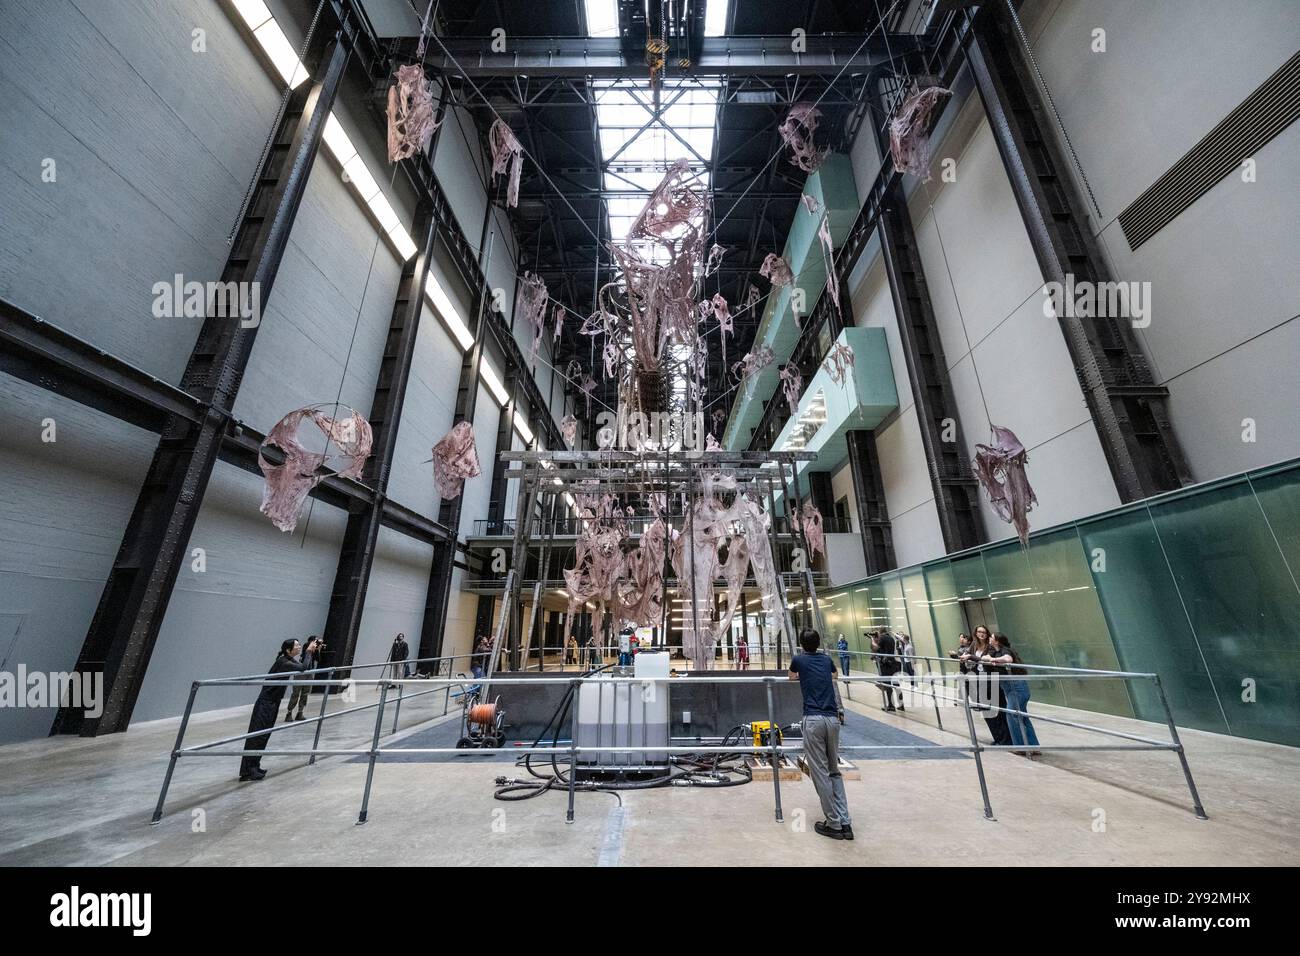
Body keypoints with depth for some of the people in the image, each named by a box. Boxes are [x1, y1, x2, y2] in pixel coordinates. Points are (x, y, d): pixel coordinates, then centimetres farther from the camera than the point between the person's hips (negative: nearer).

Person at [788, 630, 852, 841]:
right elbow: (834, 685, 22)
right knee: (834, 771, 16)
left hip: (813, 719, -4)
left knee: (820, 773, 4)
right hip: (833, 719, 4)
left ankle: (834, 824, 9)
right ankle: (845, 823, 13)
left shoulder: (798, 659, 8)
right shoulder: (827, 659, 14)